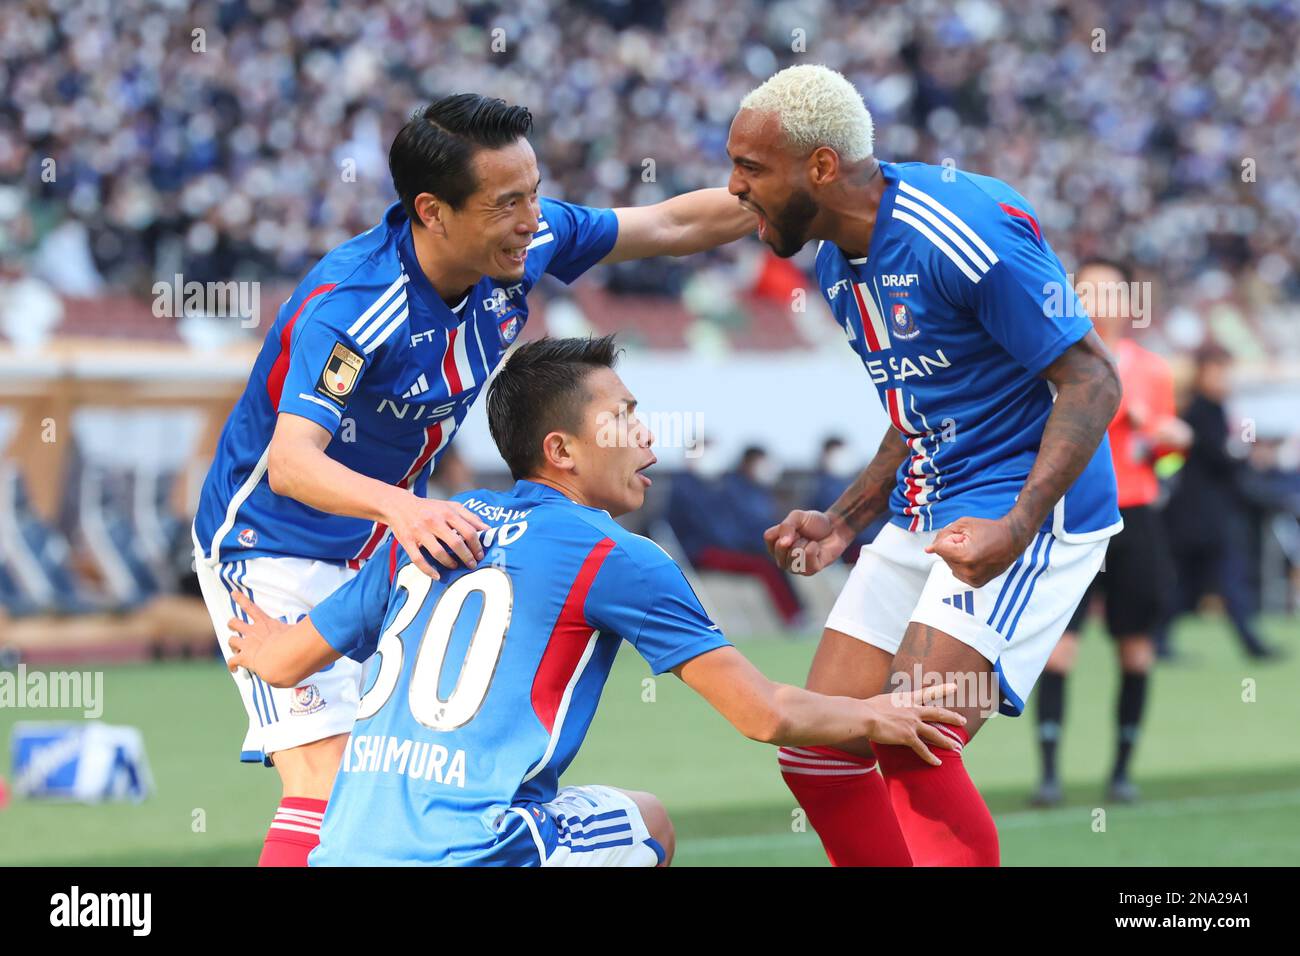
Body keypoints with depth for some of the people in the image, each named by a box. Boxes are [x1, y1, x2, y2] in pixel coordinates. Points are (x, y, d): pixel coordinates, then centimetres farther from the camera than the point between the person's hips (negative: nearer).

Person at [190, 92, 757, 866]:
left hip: (393, 539, 8)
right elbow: (291, 460, -43)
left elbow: (672, 225, 5)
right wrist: (398, 505, -60)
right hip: (273, 549, -8)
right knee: (327, 782, -19)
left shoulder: (527, 242, -11)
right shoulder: (349, 307, -32)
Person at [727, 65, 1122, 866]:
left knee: (911, 746, -22)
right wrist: (846, 522, 11)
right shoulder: (838, 265, 9)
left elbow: (1093, 381, -18)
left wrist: (1018, 527, -29)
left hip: (1029, 508, -9)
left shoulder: (967, 229, -20)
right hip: (923, 516, 9)